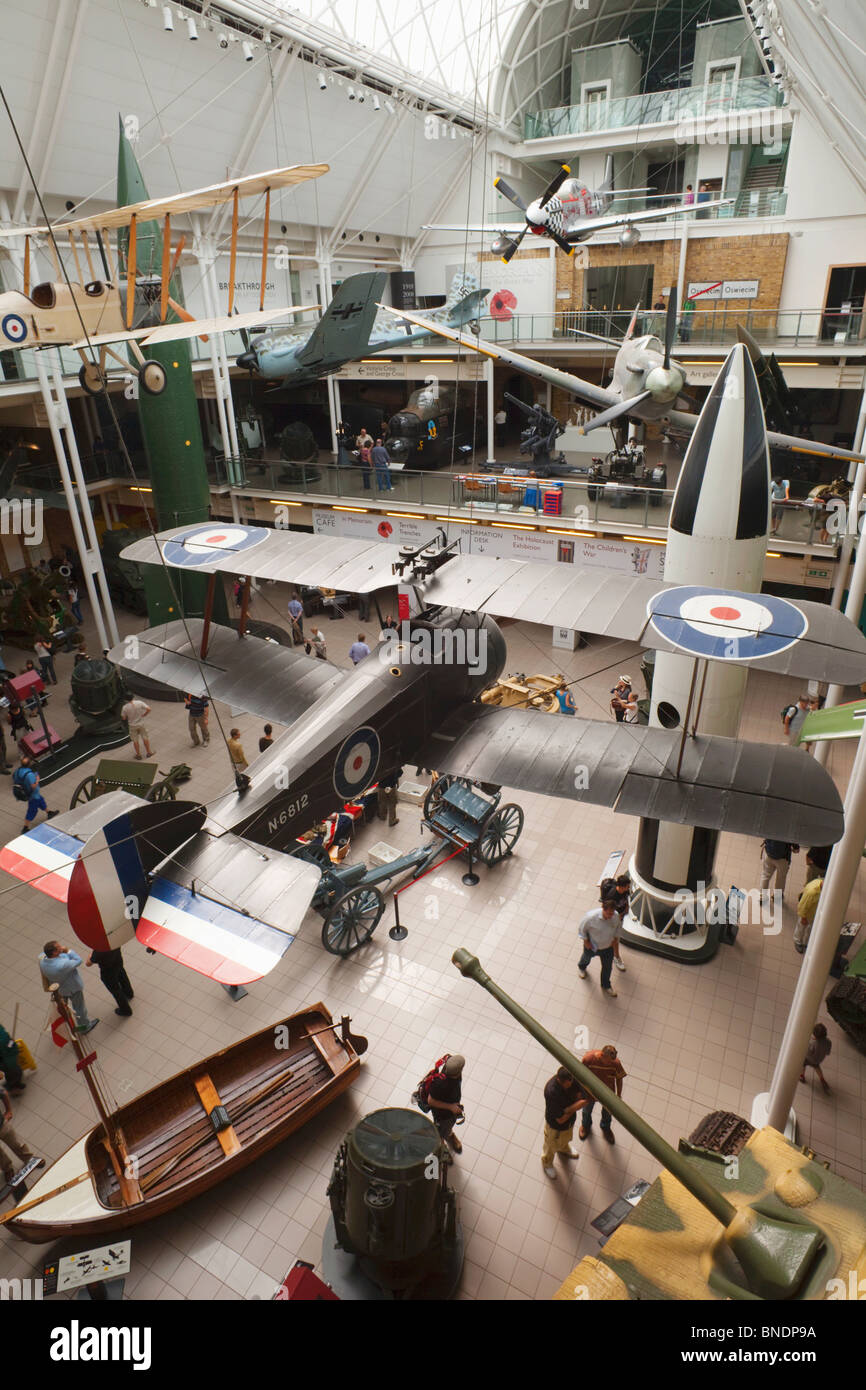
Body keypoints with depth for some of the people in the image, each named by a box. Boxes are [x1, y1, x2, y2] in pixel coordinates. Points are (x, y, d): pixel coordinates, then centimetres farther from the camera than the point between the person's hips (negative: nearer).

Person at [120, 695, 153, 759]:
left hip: (132, 725, 0)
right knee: (145, 738, 18)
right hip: (141, 724, 0)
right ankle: (149, 752, 29)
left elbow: (123, 718, -8)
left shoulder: (125, 707, -17)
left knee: (135, 741, 16)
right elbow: (148, 709, -20)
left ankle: (138, 755, 26)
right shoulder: (140, 703, -17)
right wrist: (143, 715, -4)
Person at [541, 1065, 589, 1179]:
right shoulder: (551, 1093, -44)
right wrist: (574, 1107, -27)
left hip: (570, 1119, 5)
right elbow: (560, 1119, -34)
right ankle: (547, 1163, 57)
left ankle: (564, 1150, 69)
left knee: (566, 1139, 36)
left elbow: (583, 1097, -16)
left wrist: (570, 1108, -33)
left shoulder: (572, 1078, -28)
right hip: (555, 1125, -5)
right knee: (551, 1146, 26)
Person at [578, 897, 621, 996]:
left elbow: (617, 927, -1)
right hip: (592, 946, -2)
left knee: (608, 967, 20)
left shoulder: (616, 916, -26)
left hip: (607, 947, 3)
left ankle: (606, 985, 50)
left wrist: (614, 939, -4)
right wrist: (586, 941, -15)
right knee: (587, 958, 30)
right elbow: (582, 929, -21)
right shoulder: (591, 917, -39)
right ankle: (581, 967, 67)